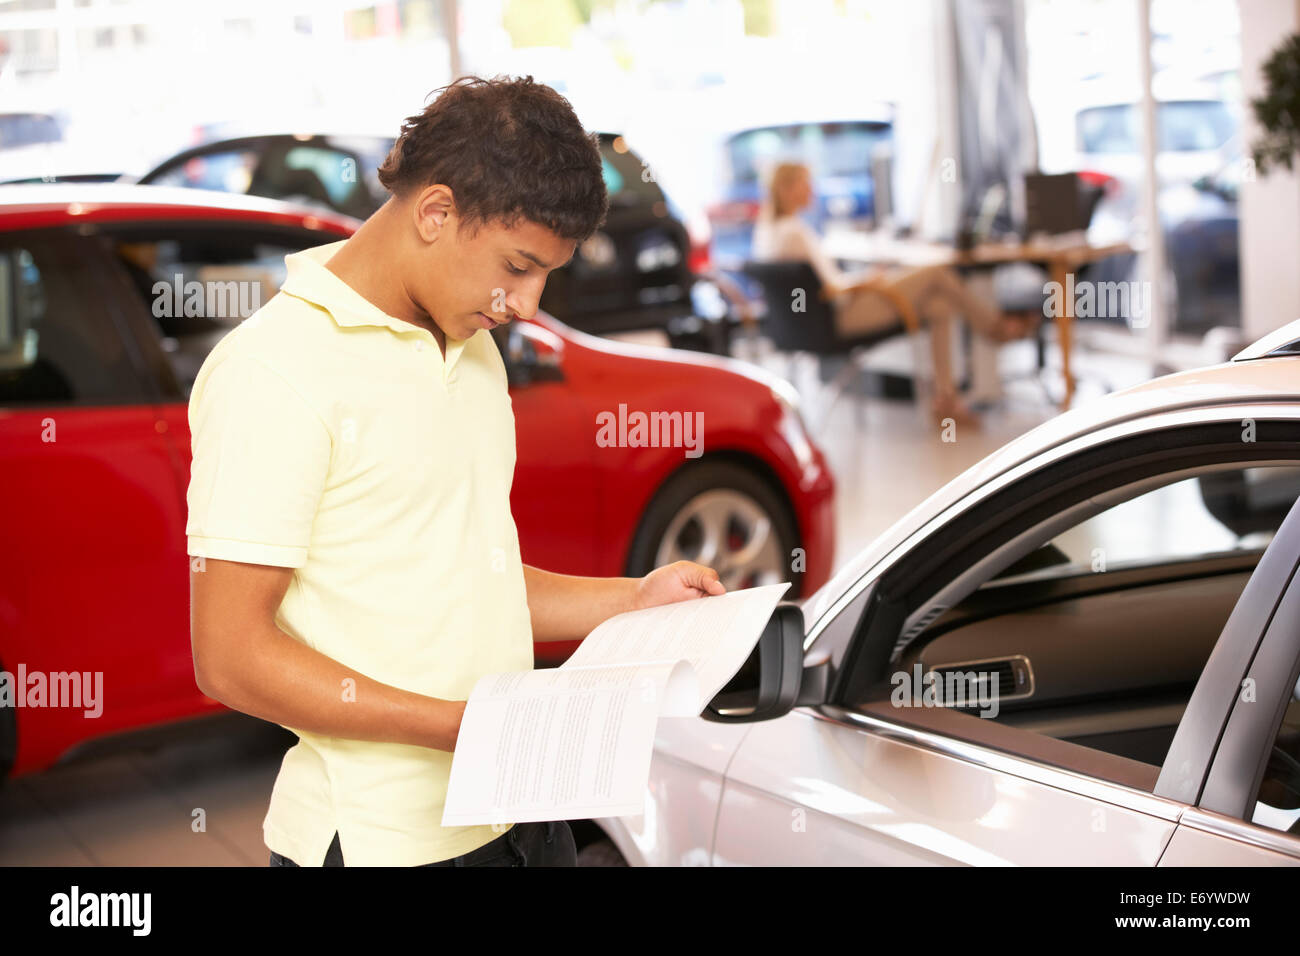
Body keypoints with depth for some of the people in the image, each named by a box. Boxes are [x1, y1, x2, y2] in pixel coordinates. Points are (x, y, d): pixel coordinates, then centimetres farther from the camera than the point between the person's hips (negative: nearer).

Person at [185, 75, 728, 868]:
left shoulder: (472, 349, 12)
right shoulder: (275, 370, -15)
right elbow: (232, 658, -18)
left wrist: (631, 601, 8)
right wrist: (461, 726, -23)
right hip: (381, 838, -7)